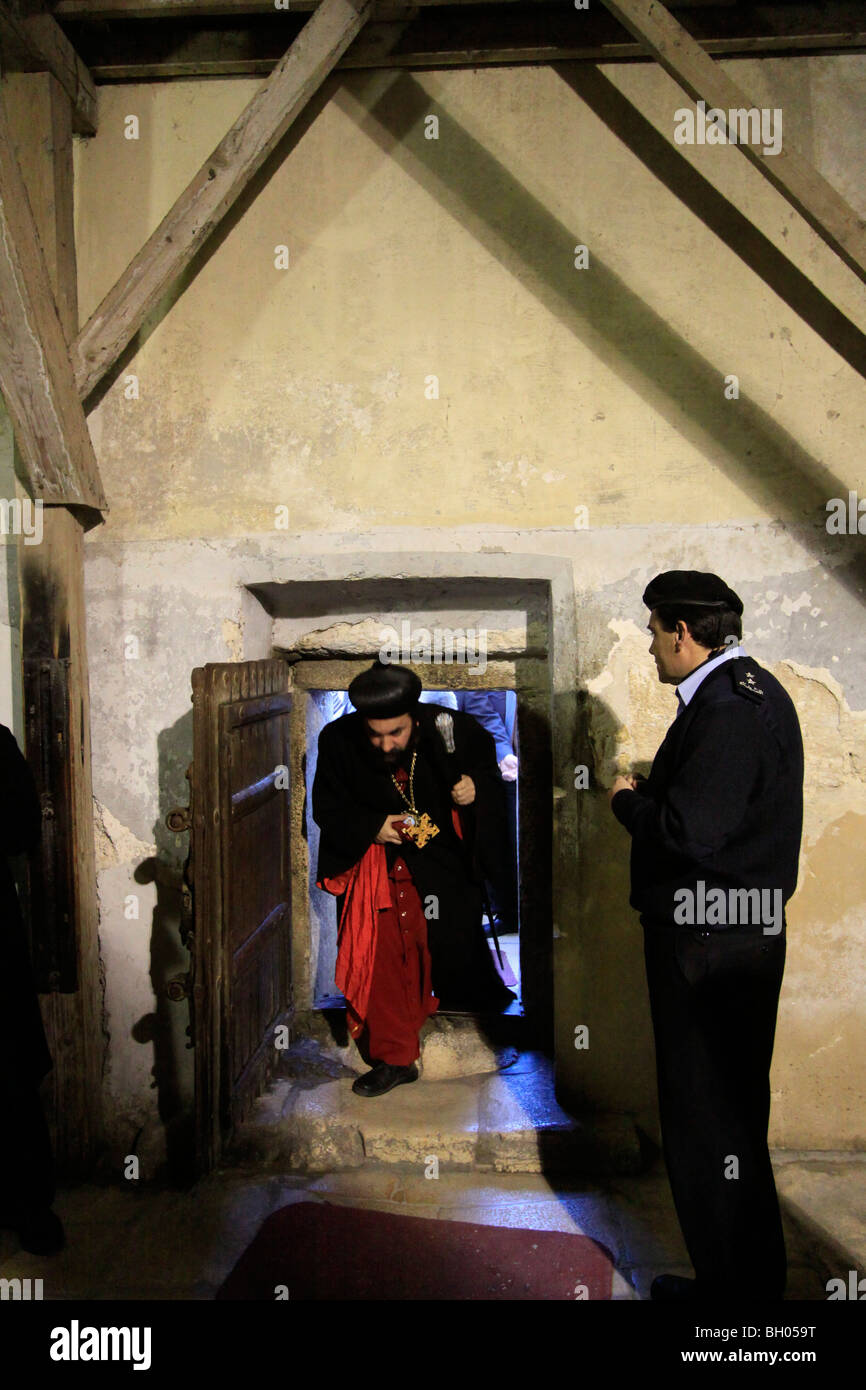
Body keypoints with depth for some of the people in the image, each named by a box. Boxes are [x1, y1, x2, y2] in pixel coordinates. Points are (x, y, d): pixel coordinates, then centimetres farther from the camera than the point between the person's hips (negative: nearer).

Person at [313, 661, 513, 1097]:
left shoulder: (450, 729, -18)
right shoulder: (338, 742, -16)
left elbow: (489, 770, -1)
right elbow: (327, 807, -5)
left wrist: (475, 790, -24)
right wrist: (371, 828, -21)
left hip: (447, 855, 0)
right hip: (381, 860, 0)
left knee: (460, 947, 11)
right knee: (383, 953, -6)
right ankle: (395, 1058, 12)